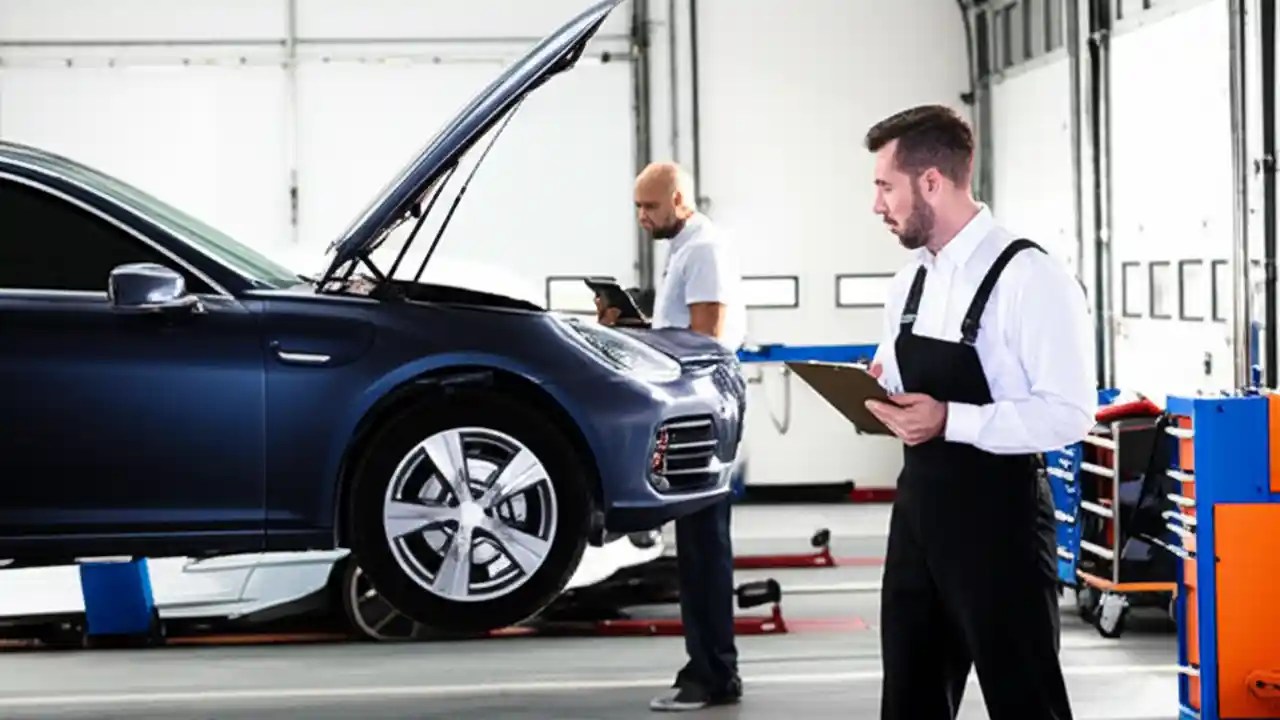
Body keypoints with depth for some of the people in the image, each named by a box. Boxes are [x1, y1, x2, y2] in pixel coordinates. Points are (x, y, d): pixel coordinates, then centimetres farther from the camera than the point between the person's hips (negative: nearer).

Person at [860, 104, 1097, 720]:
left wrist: (950, 421, -24)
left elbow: (1069, 413, -20)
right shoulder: (911, 281, 10)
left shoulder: (1029, 278, -15)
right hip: (918, 510, 8)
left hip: (998, 520, -8)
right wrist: (880, 391, -1)